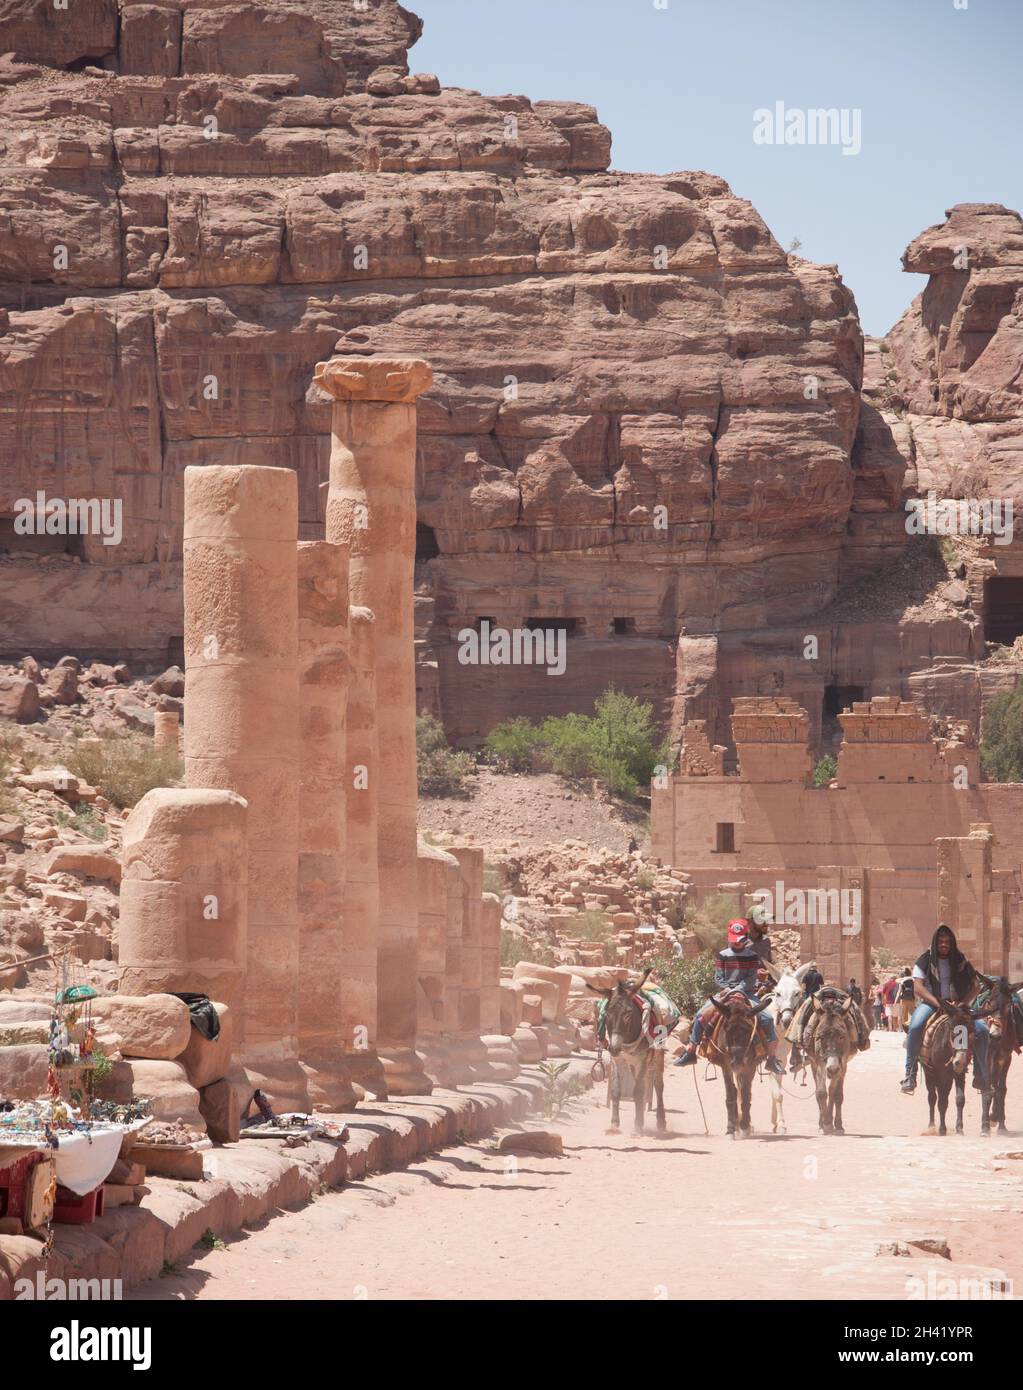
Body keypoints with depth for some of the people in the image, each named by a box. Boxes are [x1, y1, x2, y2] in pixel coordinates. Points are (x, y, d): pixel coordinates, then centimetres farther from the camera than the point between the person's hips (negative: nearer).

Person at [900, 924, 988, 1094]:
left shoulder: (961, 962, 8)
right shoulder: (925, 961, 0)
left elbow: (975, 986, 6)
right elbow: (918, 987, -10)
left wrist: (963, 1003, -12)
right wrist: (938, 1002, -23)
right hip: (930, 1003, -3)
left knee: (982, 1029, -19)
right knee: (915, 1027, -35)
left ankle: (980, 1077, -8)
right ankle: (910, 1075, -30)